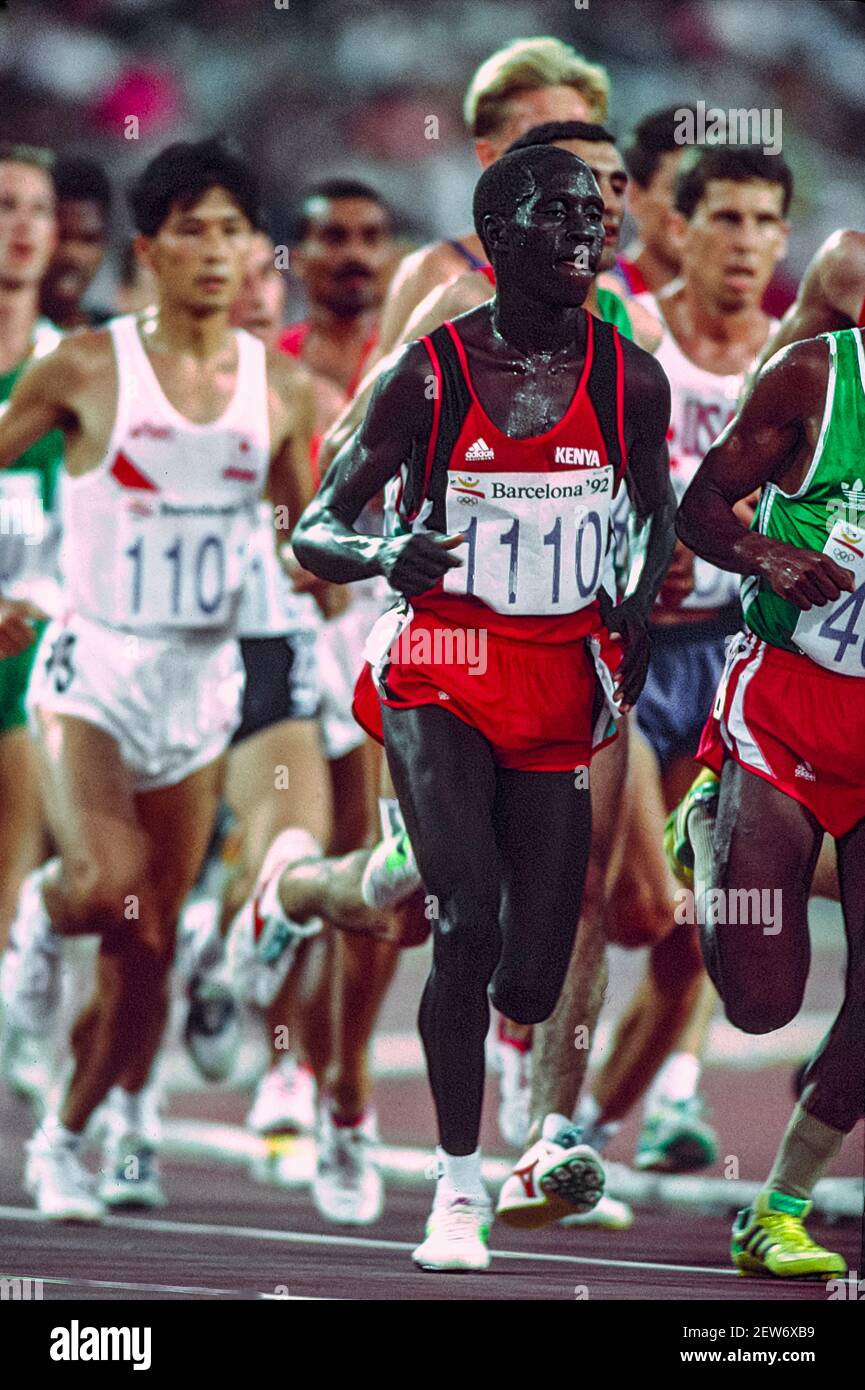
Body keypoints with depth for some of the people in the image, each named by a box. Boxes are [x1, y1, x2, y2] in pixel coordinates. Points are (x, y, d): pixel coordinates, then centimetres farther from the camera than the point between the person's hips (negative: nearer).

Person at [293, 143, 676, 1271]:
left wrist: (642, 609, -1)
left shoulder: (629, 381, 1)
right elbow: (315, 532, -4)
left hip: (562, 681, 2)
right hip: (439, 676, -2)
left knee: (533, 984, 1)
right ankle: (459, 1188, -6)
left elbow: (659, 519, 19)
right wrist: (384, 555, -26)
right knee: (471, 923, -21)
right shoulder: (430, 376, -7)